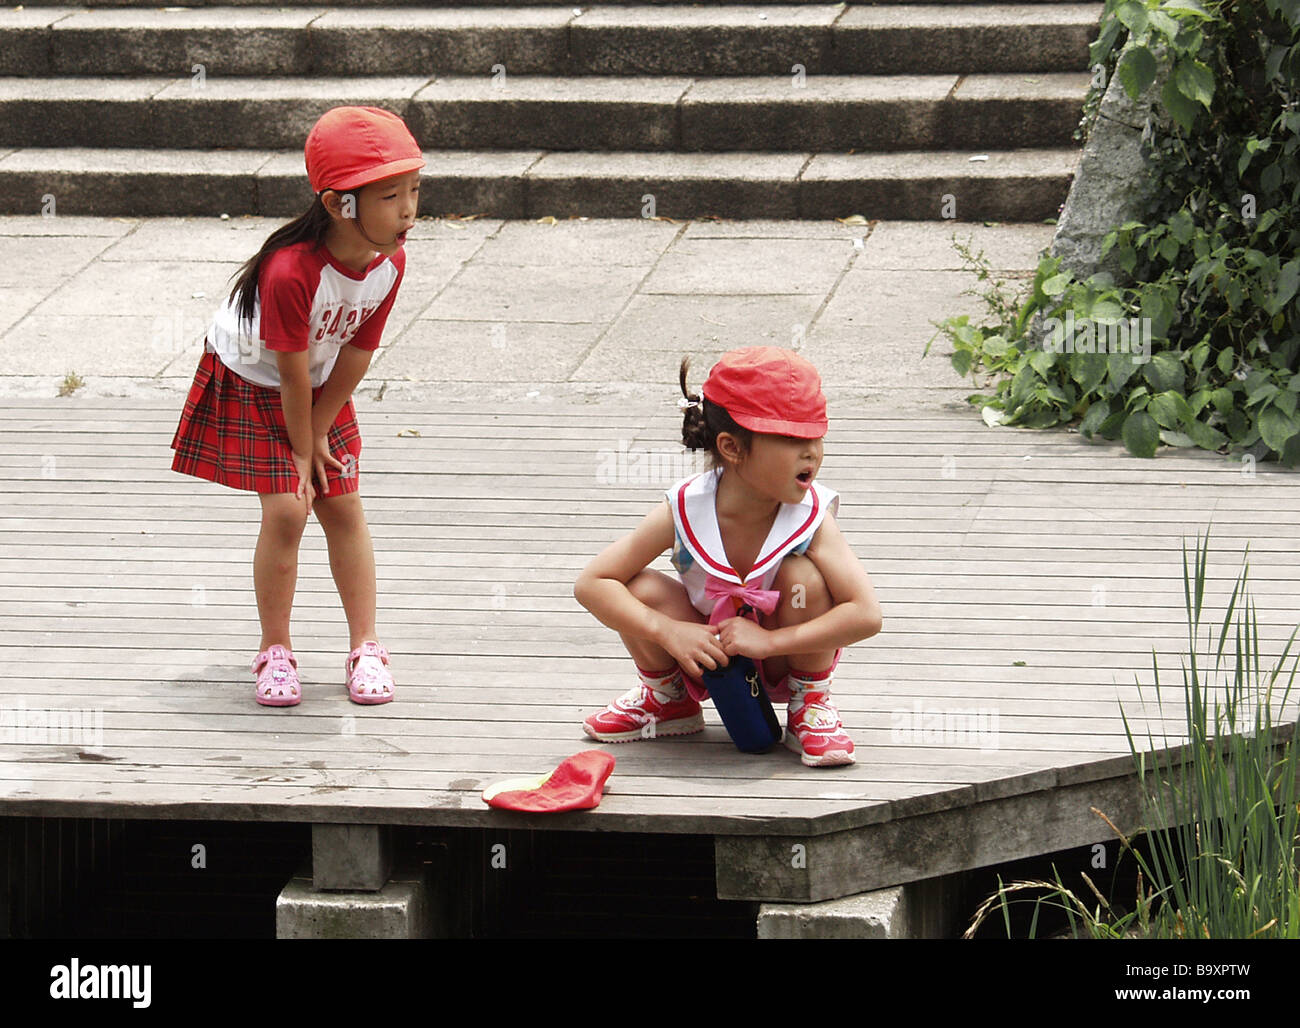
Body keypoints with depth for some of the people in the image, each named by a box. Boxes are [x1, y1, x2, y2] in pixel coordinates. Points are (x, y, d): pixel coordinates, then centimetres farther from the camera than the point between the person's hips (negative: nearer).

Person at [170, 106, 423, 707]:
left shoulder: (390, 263, -19)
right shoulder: (291, 272, -38)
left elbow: (356, 355, -11)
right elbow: (292, 370, -27)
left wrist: (318, 434, -8)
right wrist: (302, 451, -16)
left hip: (322, 392, 5)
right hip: (251, 385, -5)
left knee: (342, 507, 3)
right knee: (285, 510, -10)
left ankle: (365, 647, 11)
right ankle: (275, 652, 3)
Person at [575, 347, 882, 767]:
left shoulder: (811, 519, -26)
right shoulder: (684, 511, -23)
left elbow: (866, 615, -33)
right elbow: (591, 583, -20)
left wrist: (768, 641, -39)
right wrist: (669, 633, -34)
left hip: (783, 657, -1)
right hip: (707, 651, 2)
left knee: (803, 576, -30)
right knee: (642, 591, -25)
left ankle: (811, 705, -4)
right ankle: (666, 697, 9)